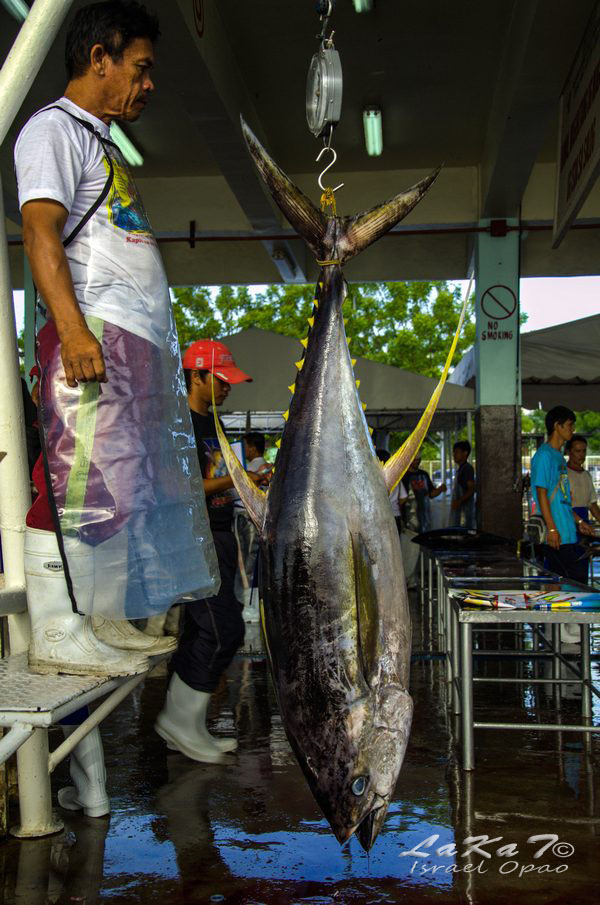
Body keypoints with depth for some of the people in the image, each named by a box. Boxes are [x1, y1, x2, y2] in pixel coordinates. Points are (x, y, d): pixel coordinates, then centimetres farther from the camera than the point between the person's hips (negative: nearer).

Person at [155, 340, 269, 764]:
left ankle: (184, 728, 20)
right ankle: (181, 720, 3)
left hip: (217, 538, 10)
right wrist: (235, 480, -21)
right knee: (224, 630, -11)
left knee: (200, 633, 11)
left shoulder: (211, 422, 18)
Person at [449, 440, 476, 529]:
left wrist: (459, 501, -25)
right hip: (458, 508, 10)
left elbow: (472, 489, -19)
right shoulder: (461, 468, 17)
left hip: (465, 508, -10)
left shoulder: (467, 468, -12)